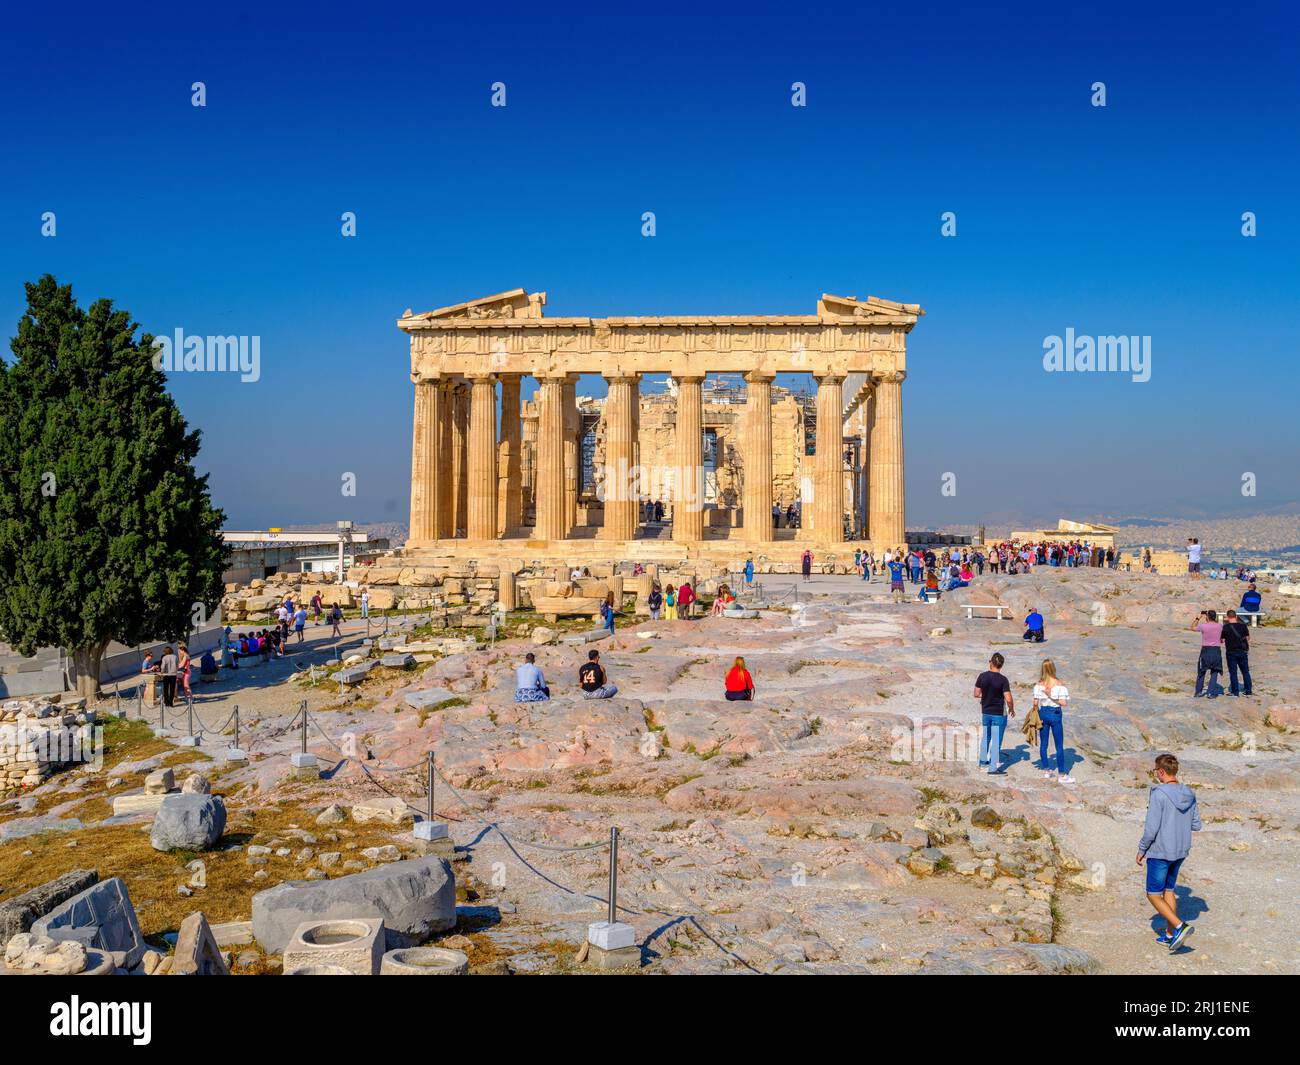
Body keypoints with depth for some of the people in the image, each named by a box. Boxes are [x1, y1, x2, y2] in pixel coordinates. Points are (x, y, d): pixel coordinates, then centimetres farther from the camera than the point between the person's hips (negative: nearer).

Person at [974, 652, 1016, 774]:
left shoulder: (982, 676, -6)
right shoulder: (1003, 680, -17)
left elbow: (976, 694, 1)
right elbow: (1009, 699, -19)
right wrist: (1012, 709, 0)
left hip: (985, 712, 4)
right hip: (999, 714, -4)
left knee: (985, 737, 22)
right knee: (996, 740, 3)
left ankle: (983, 760, 34)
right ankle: (993, 767, 4)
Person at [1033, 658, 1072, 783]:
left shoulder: (1039, 685, -5)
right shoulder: (1059, 684, -14)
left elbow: (1035, 703, -1)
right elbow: (1063, 703, -18)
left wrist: (1036, 716, 12)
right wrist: (1053, 697, -9)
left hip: (1043, 713, 4)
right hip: (1055, 714, -3)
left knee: (1043, 743, 15)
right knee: (1059, 746, 3)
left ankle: (1046, 770, 23)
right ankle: (1061, 775, 5)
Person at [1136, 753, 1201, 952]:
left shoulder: (1159, 795, -21)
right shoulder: (1189, 794, 0)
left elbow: (1151, 828, -20)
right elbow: (1196, 825, 7)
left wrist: (1141, 850, -7)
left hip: (1160, 852, -7)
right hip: (1180, 852, 7)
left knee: (1153, 895, 3)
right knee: (1168, 891, 20)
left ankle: (1179, 926, -13)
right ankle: (1170, 934, 24)